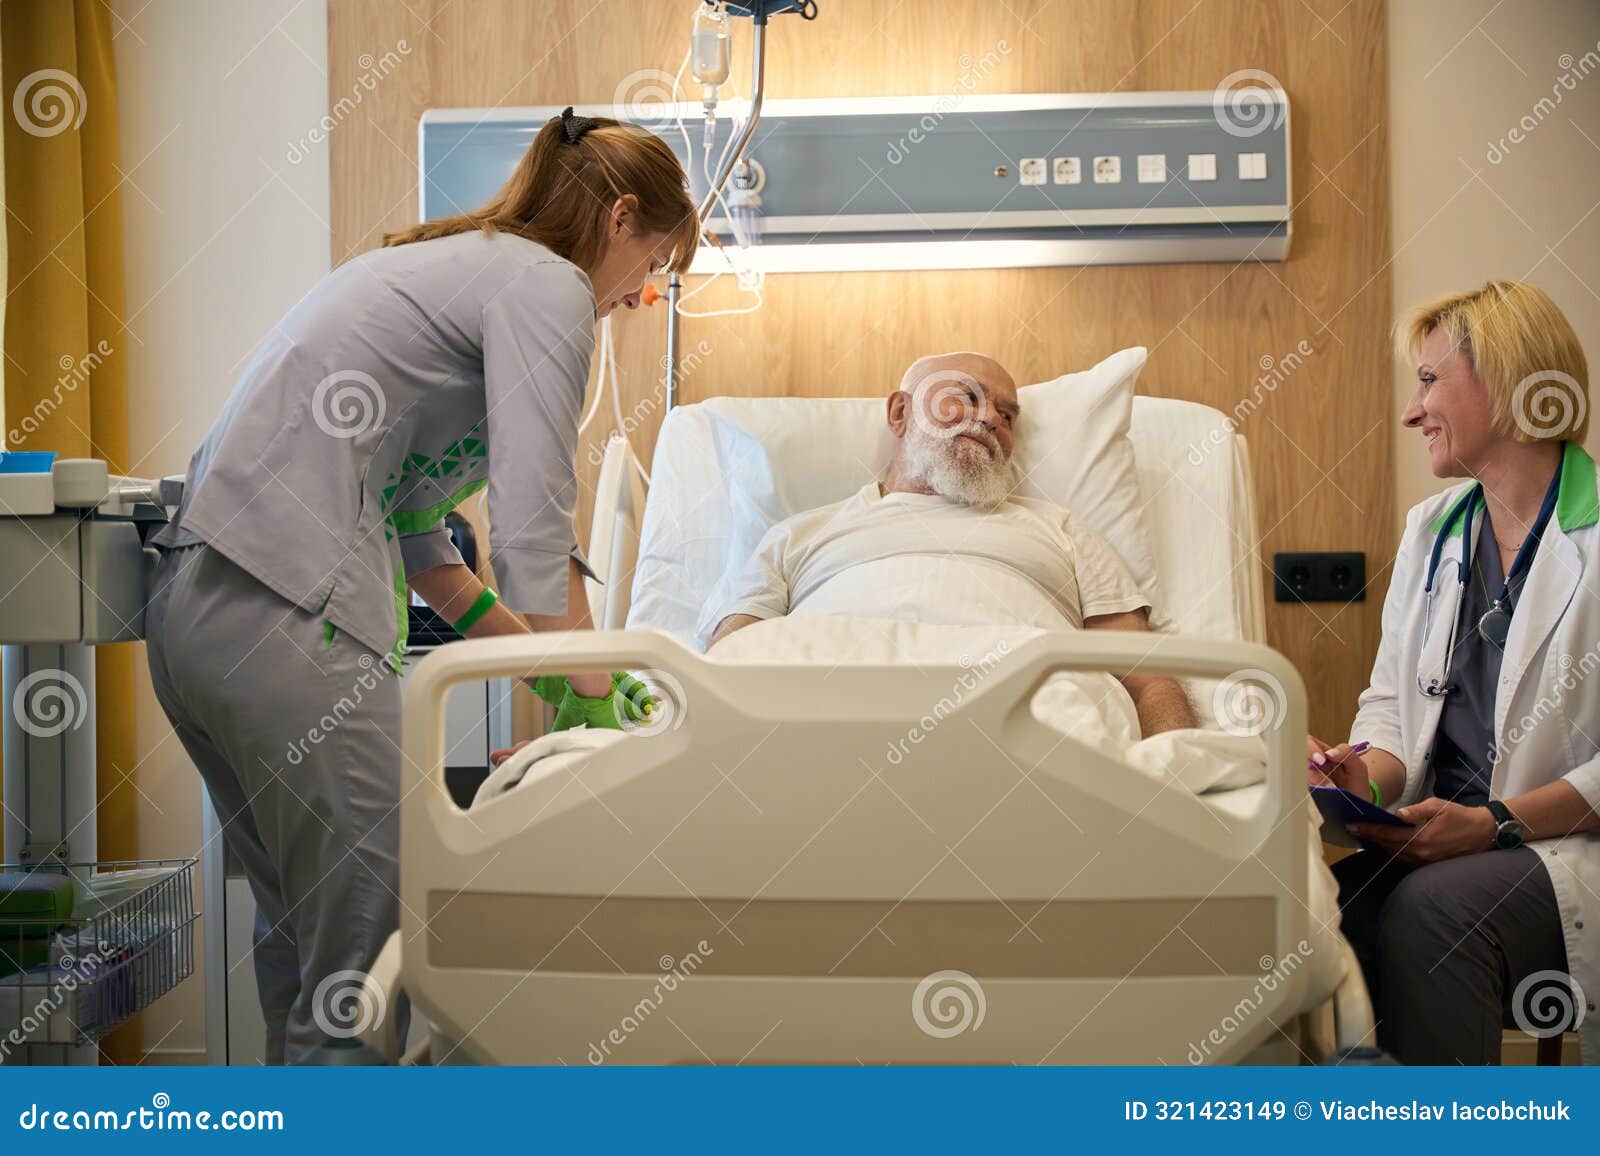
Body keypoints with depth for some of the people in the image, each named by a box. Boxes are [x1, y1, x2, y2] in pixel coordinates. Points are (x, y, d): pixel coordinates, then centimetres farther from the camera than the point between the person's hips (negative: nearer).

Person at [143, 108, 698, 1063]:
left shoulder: (458, 265, 26)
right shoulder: (546, 285, -3)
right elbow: (533, 530, -13)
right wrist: (594, 693, -3)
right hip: (289, 618, -10)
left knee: (305, 936, 16)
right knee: (371, 946, -6)